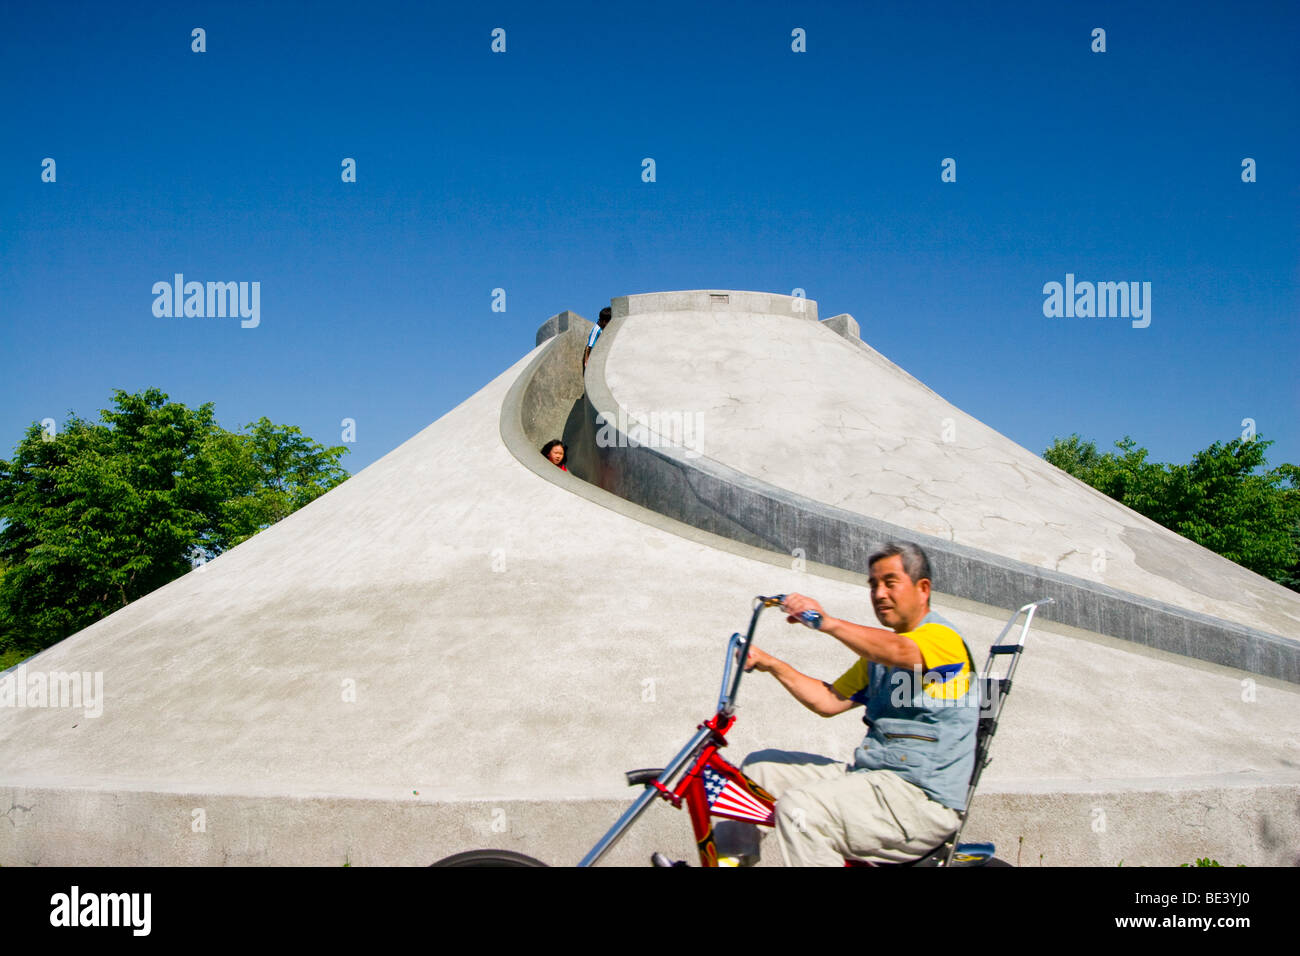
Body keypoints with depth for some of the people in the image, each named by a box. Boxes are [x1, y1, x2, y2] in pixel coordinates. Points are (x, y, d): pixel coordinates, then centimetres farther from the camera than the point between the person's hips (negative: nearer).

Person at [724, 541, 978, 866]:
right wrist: (770, 664, 4)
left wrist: (827, 622, -40)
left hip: (920, 797, -9)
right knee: (759, 767, 11)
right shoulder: (878, 650, 22)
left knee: (799, 809, -29)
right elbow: (829, 701, 15)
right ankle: (731, 856, 22)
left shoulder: (943, 638, -8)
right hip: (872, 778, 10)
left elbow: (900, 653, -31)